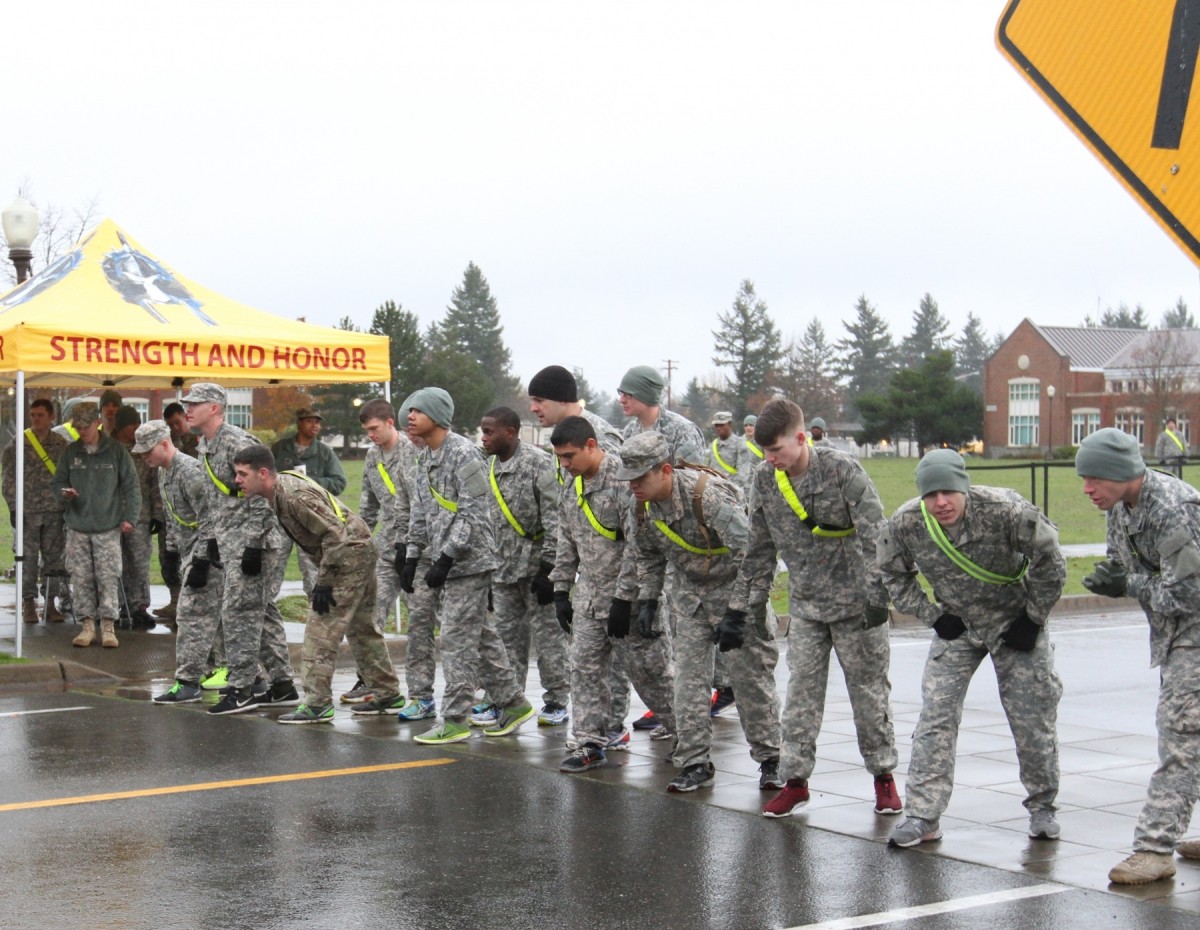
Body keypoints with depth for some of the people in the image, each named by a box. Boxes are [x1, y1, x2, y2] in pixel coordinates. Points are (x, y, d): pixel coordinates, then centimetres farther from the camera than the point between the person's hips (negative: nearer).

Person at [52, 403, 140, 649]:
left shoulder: (116, 450, -2)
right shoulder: (71, 452, 6)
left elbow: (131, 486, 1)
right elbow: (58, 481, 14)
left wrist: (129, 517, -6)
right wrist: (64, 492, -10)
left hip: (108, 527, -3)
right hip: (77, 527, 3)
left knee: (108, 578, -5)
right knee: (81, 578, 4)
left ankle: (108, 626, 2)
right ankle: (88, 624, 12)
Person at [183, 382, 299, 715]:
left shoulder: (238, 442, -16)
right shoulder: (205, 447, 15)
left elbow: (261, 494, -20)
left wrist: (253, 544, -22)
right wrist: (209, 540, 20)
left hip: (253, 540, -10)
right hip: (228, 541, 10)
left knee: (240, 612, -9)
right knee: (261, 611, 12)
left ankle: (241, 689, -4)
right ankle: (282, 686, 18)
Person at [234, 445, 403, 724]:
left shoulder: (294, 495, -25)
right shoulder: (280, 490, 6)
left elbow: (334, 533, -26)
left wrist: (323, 582, -21)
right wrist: (323, 577, 15)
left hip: (349, 553, -11)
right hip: (361, 554, 11)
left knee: (320, 630, -10)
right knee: (362, 628, 18)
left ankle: (317, 705, -7)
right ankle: (387, 696, 27)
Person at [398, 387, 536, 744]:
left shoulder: (464, 454, -16)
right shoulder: (425, 458, 13)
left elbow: (473, 514, -20)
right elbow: (420, 513, 19)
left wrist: (445, 559, -21)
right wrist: (412, 557, 13)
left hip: (469, 561, -9)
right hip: (444, 563, 9)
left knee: (457, 640, -7)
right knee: (480, 637, 13)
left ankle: (455, 720, -2)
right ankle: (513, 703, 23)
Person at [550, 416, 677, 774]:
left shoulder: (624, 479, -18)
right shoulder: (572, 488, 10)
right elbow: (567, 544, 20)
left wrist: (625, 598, -22)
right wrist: (561, 590, 15)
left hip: (629, 598, -8)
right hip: (588, 599, 8)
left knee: (649, 670, 3)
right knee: (585, 670, 4)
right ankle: (590, 744, 10)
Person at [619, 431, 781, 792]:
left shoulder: (709, 494, -30)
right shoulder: (642, 505, -7)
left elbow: (750, 555, -30)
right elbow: (645, 556, 13)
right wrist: (646, 600, 3)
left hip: (735, 591, -6)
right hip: (689, 595, 6)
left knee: (751, 677, -1)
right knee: (688, 677, 0)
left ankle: (769, 760, 14)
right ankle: (695, 764, 6)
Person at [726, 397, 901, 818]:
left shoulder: (842, 469, -16)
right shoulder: (764, 480, -1)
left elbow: (874, 536, -17)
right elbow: (759, 550, 8)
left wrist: (877, 594, -24)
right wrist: (741, 604, 7)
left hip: (856, 604, -4)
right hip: (805, 606, 4)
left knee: (869, 690, 6)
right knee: (801, 692, 3)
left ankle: (883, 774, 19)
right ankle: (795, 779, 10)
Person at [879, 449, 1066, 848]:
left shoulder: (1006, 510, -29)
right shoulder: (905, 524, -19)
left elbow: (1050, 562, -15)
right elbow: (895, 575, 1)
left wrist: (1033, 618, -11)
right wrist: (932, 616, -7)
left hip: (1015, 622, -2)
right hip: (956, 627, 2)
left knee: (1033, 719, 3)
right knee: (935, 717, -7)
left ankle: (1042, 807, 24)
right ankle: (924, 815, -1)